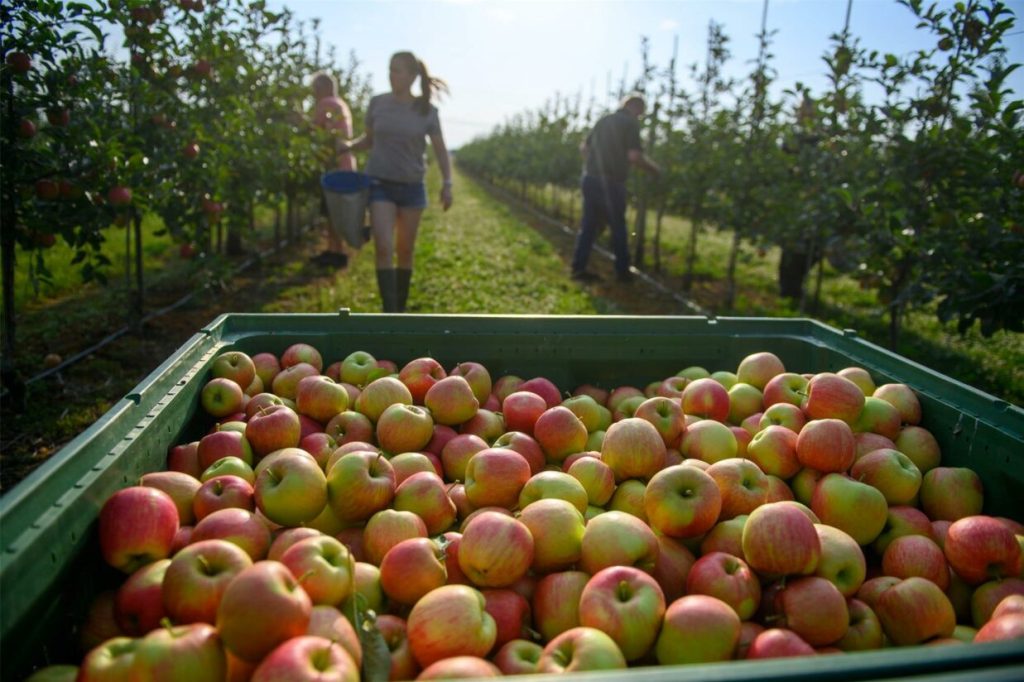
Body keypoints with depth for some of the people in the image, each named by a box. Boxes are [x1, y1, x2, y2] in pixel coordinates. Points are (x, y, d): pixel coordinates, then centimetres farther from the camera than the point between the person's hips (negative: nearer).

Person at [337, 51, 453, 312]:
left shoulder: (426, 111, -4)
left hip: (412, 187, 0)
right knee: (384, 248, -14)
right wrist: (349, 146, -6)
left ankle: (401, 309, 24)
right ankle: (389, 314, -15)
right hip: (380, 183, 0)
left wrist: (447, 183, -14)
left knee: (405, 251, 9)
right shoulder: (377, 103, 0)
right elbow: (369, 139, 13)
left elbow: (441, 151, 0)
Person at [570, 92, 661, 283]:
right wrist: (655, 169, -1)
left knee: (588, 225, 10)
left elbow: (584, 147, 19)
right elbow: (634, 156, -16)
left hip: (590, 178, 6)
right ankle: (622, 271, 15)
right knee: (618, 227, 7)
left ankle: (578, 268, 9)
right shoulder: (631, 123, -6)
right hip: (611, 182, -6)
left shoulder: (604, 120, 14)